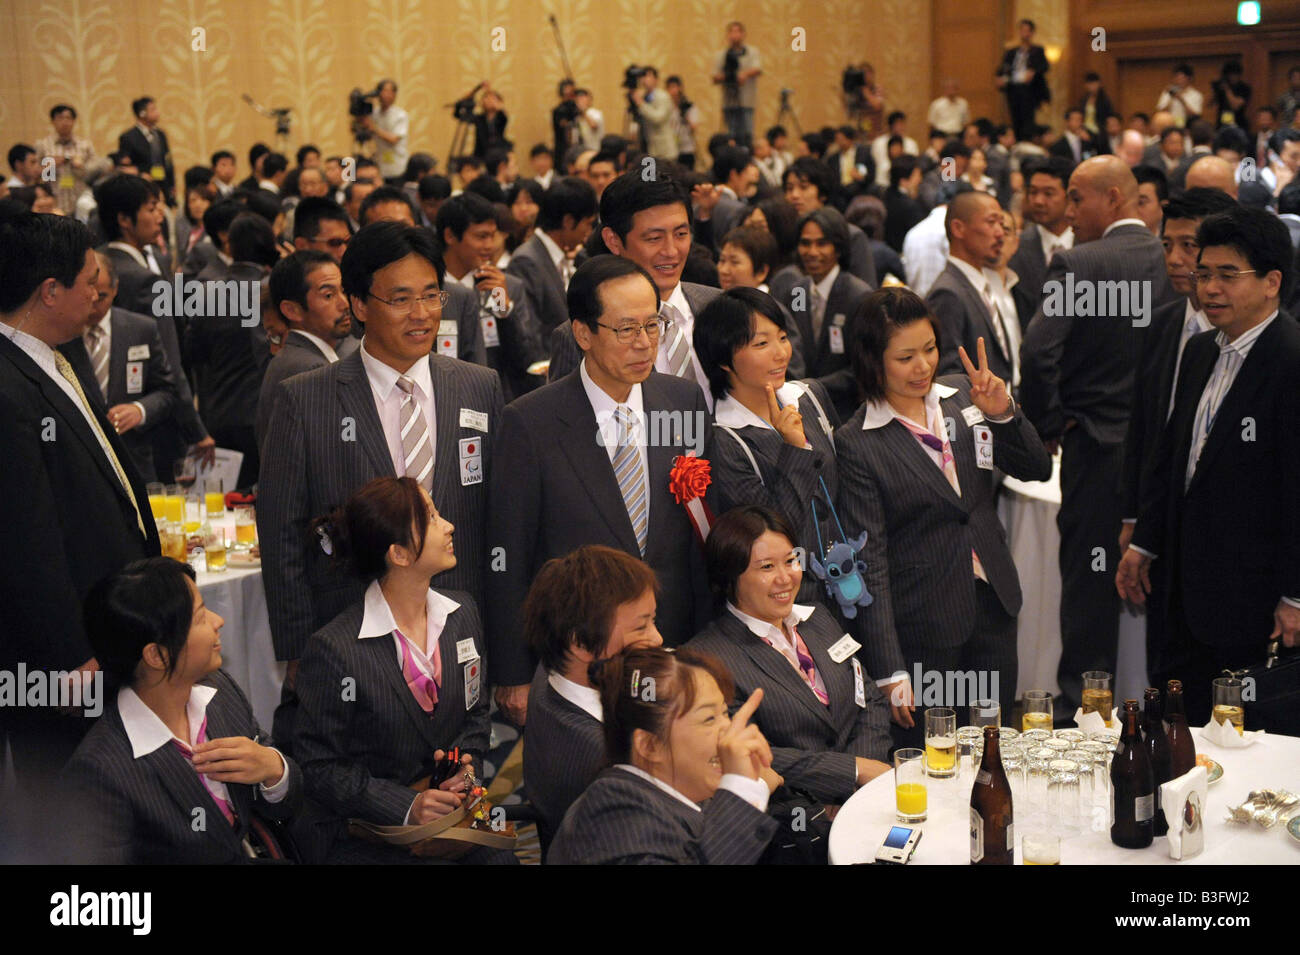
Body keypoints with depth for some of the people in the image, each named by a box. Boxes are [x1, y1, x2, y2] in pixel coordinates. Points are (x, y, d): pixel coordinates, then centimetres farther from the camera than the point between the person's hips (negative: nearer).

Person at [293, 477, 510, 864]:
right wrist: (406, 806, -17)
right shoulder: (333, 649, -15)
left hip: (450, 813, 6)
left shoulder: (462, 611, 5)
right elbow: (320, 768, -8)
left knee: (500, 857, -19)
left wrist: (466, 766, -3)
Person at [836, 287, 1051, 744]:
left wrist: (1003, 414, -14)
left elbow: (1036, 470, 5)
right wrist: (889, 671, -15)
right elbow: (868, 560, -13)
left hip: (993, 605, 5)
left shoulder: (961, 396, 3)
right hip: (923, 629, -5)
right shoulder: (857, 443, -12)